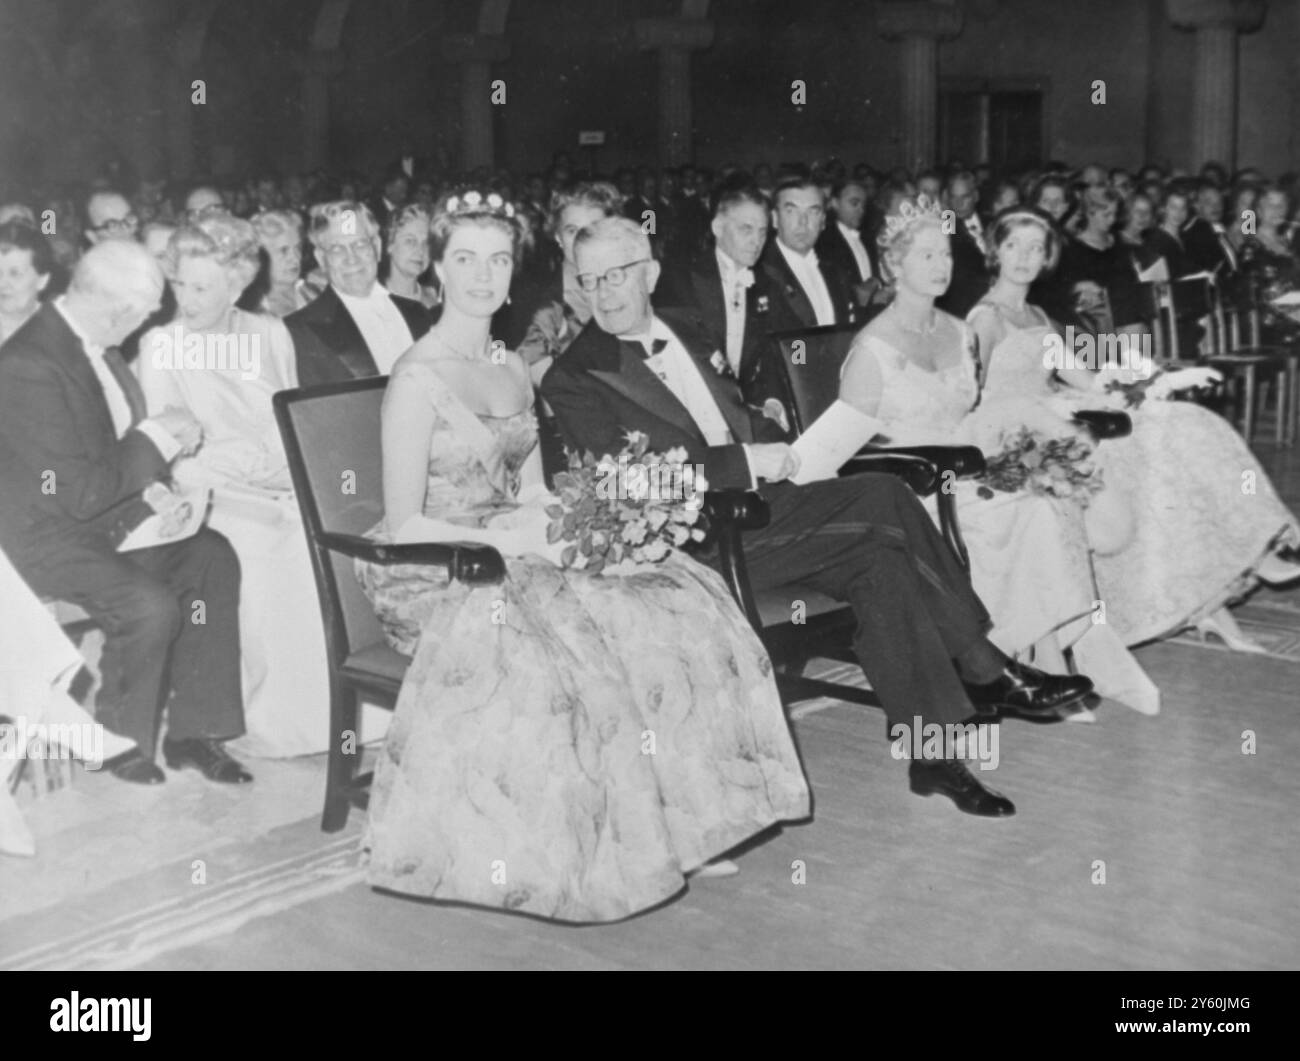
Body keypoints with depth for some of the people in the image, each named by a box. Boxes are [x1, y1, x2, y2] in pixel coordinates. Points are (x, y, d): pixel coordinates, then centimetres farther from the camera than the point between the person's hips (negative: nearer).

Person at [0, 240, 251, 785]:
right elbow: (78, 495, -26)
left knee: (213, 557, -7)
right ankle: (120, 742, -1)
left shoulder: (92, 342, 3)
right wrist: (156, 439, -18)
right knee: (150, 604, -27)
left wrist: (165, 440, -2)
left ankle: (191, 730, -1)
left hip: (109, 512, 9)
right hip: (47, 532, -9)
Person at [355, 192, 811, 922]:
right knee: (565, 639, -34)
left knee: (676, 598, -13)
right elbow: (405, 525, -13)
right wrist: (505, 538, -22)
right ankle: (587, 853, -17)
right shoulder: (419, 378, -10)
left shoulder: (516, 370, 13)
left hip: (515, 559, 7)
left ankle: (673, 824, -8)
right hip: (437, 578, -7)